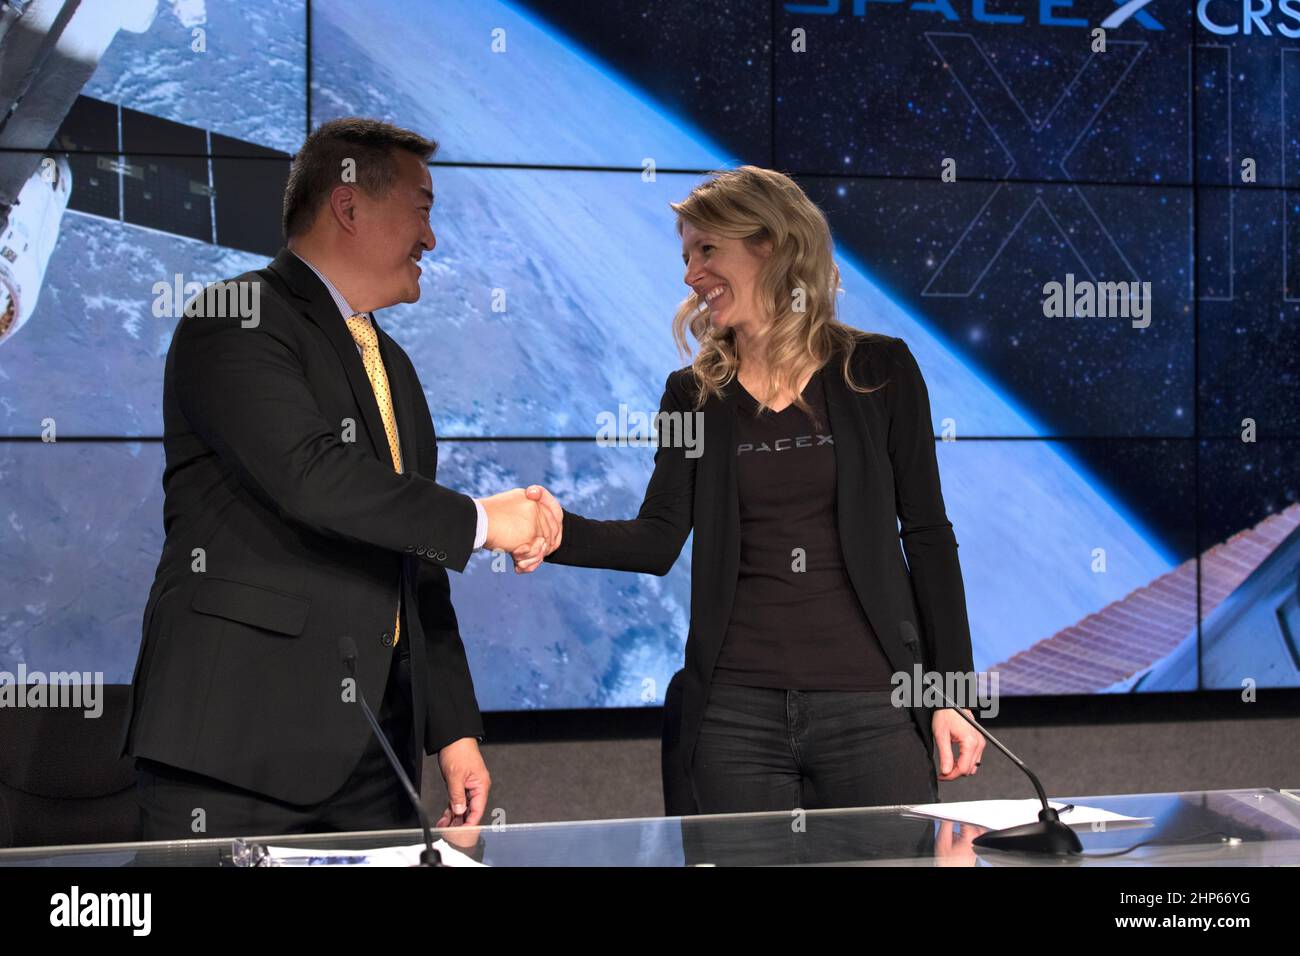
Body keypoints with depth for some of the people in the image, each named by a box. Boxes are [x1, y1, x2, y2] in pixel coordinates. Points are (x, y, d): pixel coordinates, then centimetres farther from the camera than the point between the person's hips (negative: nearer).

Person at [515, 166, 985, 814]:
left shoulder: (878, 371, 2)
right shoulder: (693, 394, 8)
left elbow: (928, 535, 2)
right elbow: (659, 539, -2)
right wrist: (563, 534, -21)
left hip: (872, 704, -2)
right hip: (735, 709, 2)